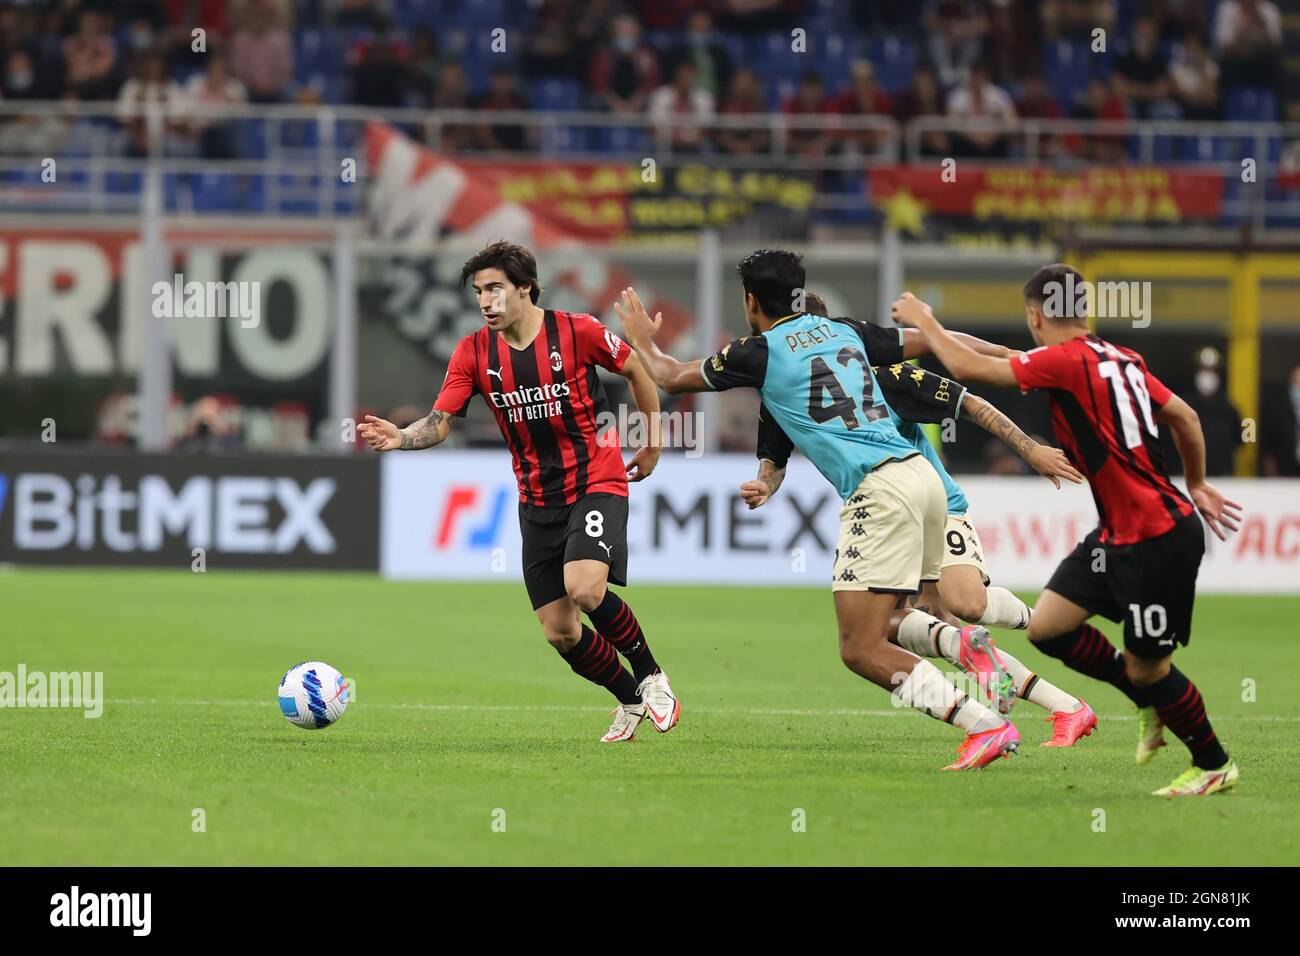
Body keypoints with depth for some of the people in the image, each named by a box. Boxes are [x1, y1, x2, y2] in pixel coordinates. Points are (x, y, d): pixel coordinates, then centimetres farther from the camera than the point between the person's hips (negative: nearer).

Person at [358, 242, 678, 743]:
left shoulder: (577, 331, -11)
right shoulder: (473, 353, -3)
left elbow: (636, 368, 4)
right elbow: (440, 422, -8)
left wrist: (653, 443, 9)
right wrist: (400, 437, -29)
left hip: (597, 484, -4)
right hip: (538, 500, 4)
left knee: (585, 589, -28)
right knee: (559, 632, 1)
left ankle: (650, 677, -4)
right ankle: (630, 701, 26)